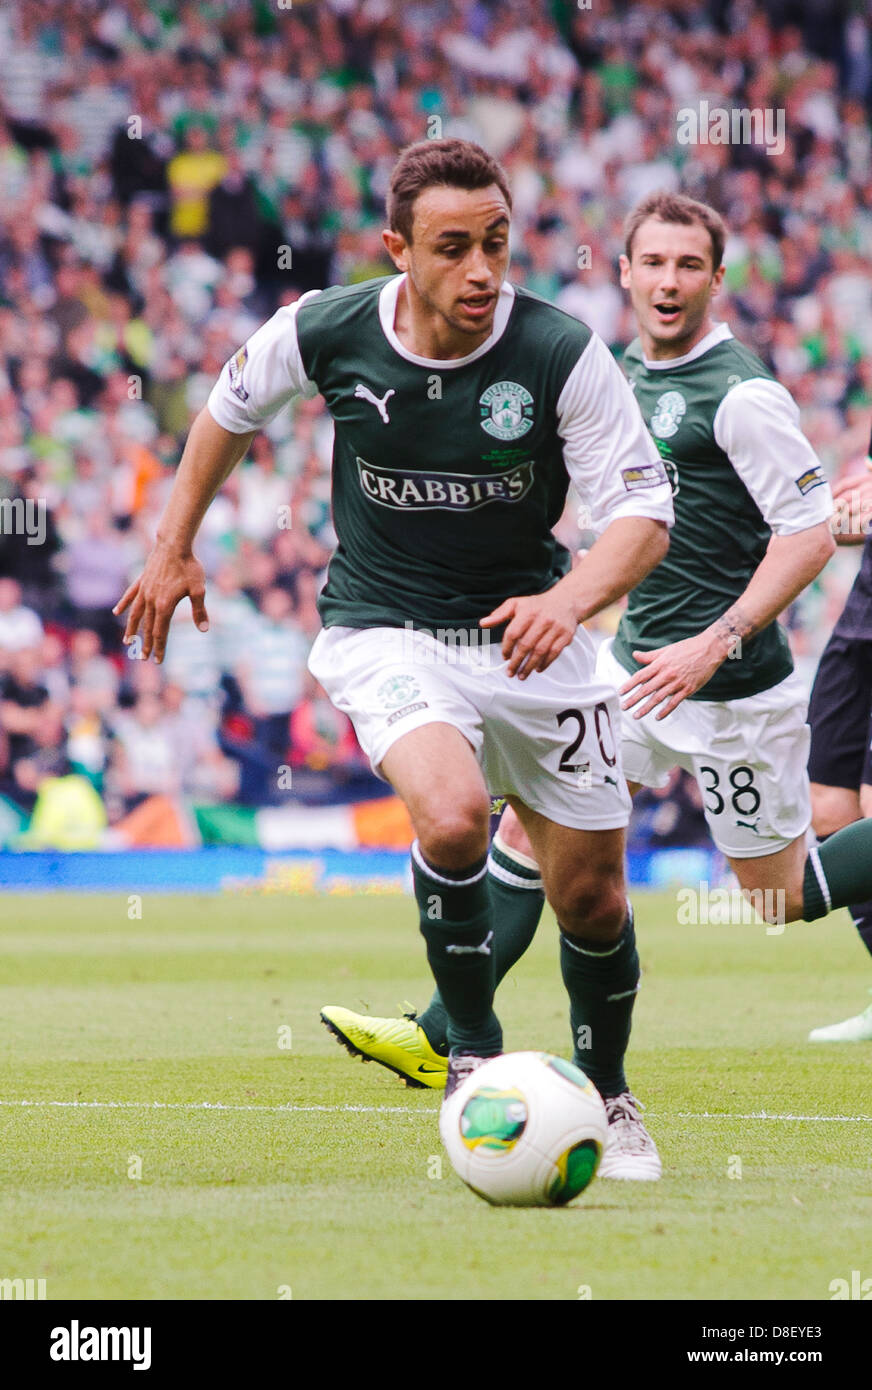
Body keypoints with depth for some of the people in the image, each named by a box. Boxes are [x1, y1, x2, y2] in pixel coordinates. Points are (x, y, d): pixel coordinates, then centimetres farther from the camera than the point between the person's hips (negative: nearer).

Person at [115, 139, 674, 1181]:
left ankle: (609, 1096, 33)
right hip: (382, 632, -1)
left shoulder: (563, 354, -17)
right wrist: (174, 550, 17)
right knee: (453, 816, -30)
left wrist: (568, 600, -34)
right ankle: (474, 1057, -10)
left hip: (526, 630, 1)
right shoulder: (324, 333, -12)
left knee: (590, 896, 6)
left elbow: (643, 508, -15)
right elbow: (229, 408, 10)